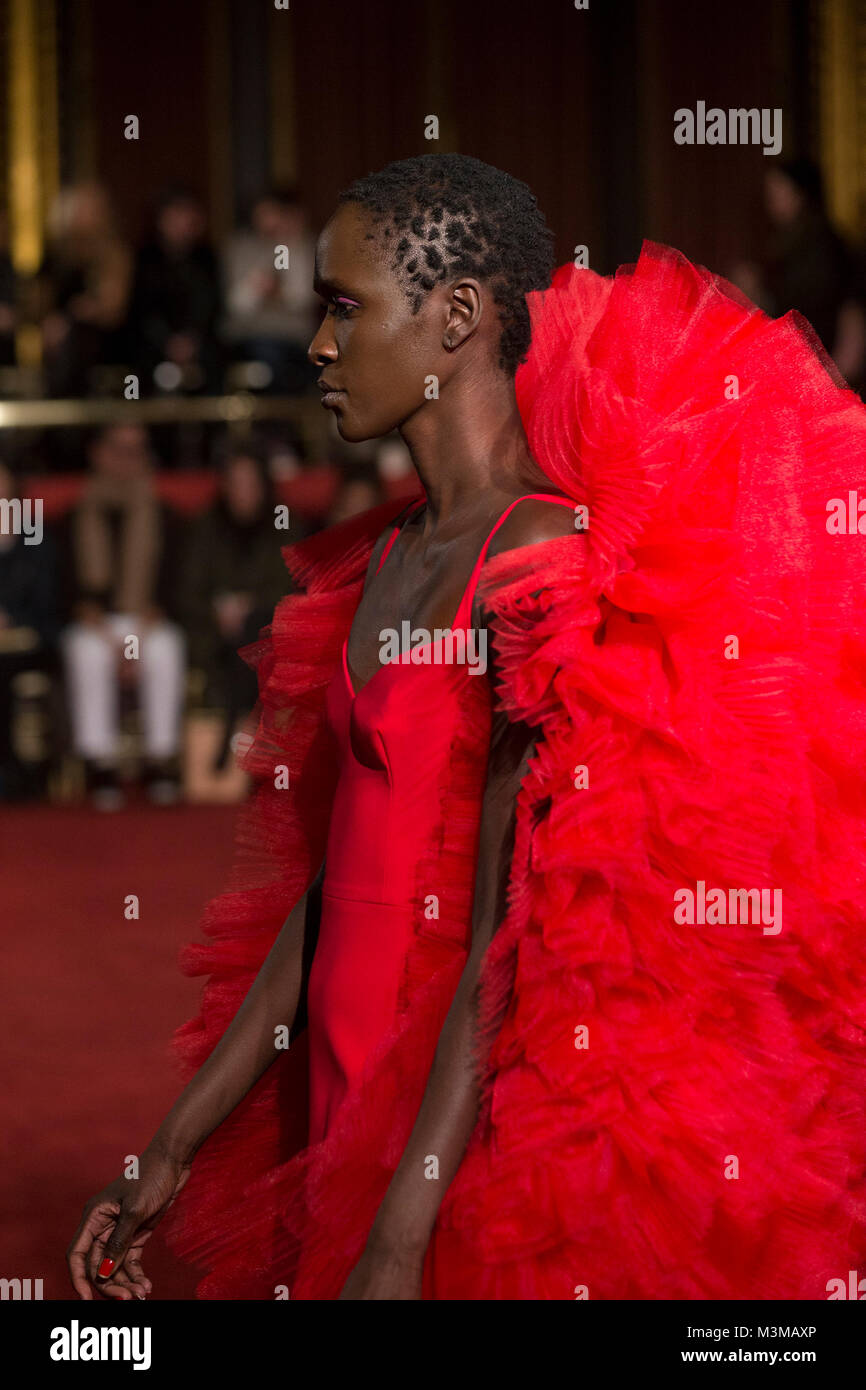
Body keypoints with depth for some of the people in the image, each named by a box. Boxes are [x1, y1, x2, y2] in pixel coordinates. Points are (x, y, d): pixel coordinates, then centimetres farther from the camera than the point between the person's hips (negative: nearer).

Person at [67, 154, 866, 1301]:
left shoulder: (549, 561, -14)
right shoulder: (385, 561, 12)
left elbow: (512, 935, -19)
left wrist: (400, 1245, -22)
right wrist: (172, 1154, 14)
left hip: (471, 1151, -7)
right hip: (343, 1118, 7)